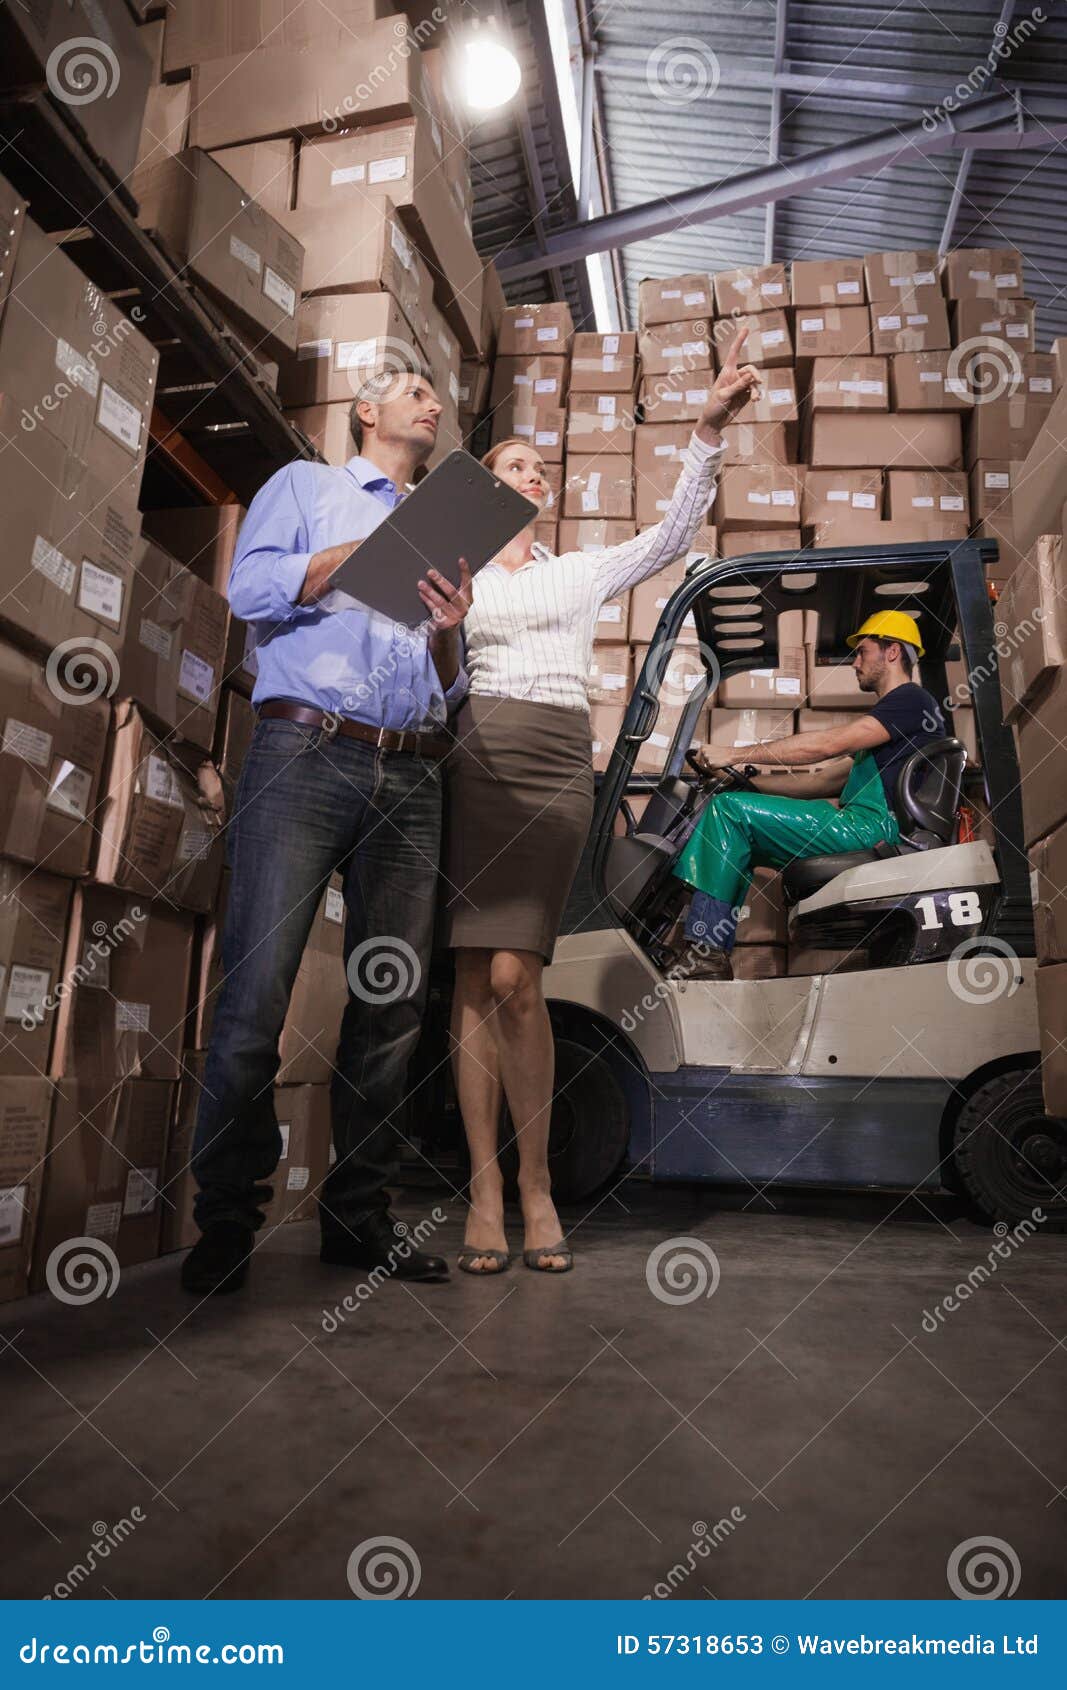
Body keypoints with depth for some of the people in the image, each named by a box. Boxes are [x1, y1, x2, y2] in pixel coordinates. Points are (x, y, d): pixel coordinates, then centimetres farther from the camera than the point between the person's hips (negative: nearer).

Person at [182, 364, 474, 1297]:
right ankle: (226, 1220, 2)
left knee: (393, 1001, 0)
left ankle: (359, 1213, 9)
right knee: (257, 988, -10)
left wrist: (450, 627, -1)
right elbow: (250, 587, 0)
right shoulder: (306, 485, 19)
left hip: (412, 775, 5)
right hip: (306, 752, -4)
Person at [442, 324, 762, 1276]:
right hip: (472, 758, 1)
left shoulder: (583, 571, 21)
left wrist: (709, 430, -2)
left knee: (513, 974, -14)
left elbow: (673, 535, 7)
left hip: (556, 765, -1)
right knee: (474, 975, -4)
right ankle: (485, 1187, 2)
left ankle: (536, 1179, 1)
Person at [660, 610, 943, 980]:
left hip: (871, 828, -10)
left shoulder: (913, 701, -5)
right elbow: (829, 780, 26)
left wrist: (736, 754, -15)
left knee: (729, 810, -16)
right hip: (861, 828, 10)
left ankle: (705, 952, -20)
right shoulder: (889, 713, 28)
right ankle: (710, 950, 4)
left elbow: (828, 743, -17)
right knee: (738, 844, 14)